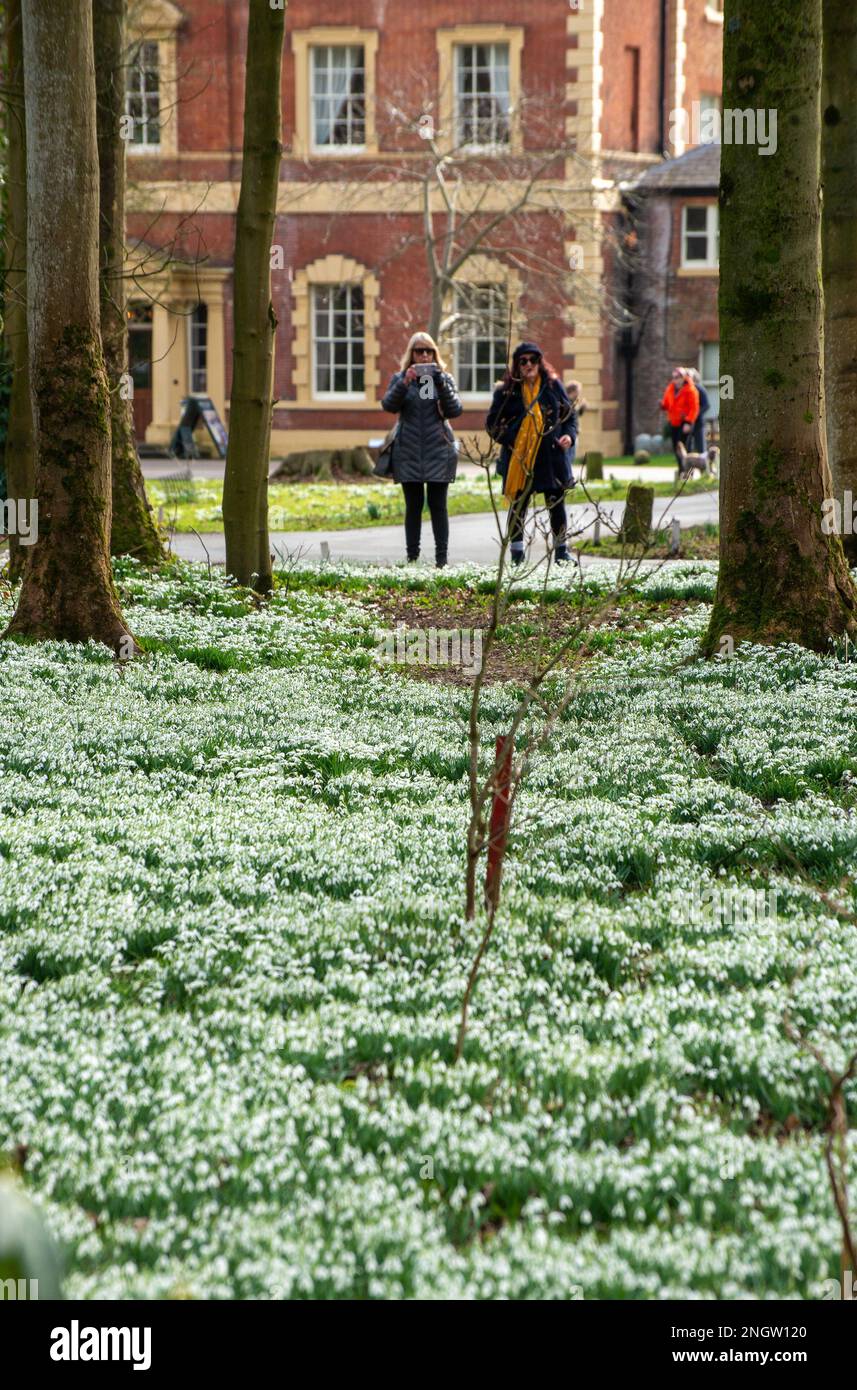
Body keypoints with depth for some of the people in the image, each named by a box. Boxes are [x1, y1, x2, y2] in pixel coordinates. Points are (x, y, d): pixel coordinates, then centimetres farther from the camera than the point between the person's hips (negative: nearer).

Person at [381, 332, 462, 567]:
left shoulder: (443, 378, 8)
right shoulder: (400, 378, 8)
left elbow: (455, 411, -3)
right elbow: (389, 405, -8)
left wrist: (441, 385, -16)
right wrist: (404, 383, -22)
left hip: (438, 451, 0)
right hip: (409, 452, 1)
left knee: (438, 505, -2)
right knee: (413, 505, 3)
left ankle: (441, 558, 0)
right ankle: (412, 557, 5)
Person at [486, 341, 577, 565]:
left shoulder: (553, 386, 6)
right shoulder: (507, 391, 1)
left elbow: (570, 414, 14)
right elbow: (492, 423, 5)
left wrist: (570, 435, -4)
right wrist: (509, 440, -11)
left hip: (552, 457, 1)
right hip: (519, 460, -1)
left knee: (557, 505, 7)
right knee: (518, 506, 2)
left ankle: (561, 551, 19)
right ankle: (516, 554, 10)